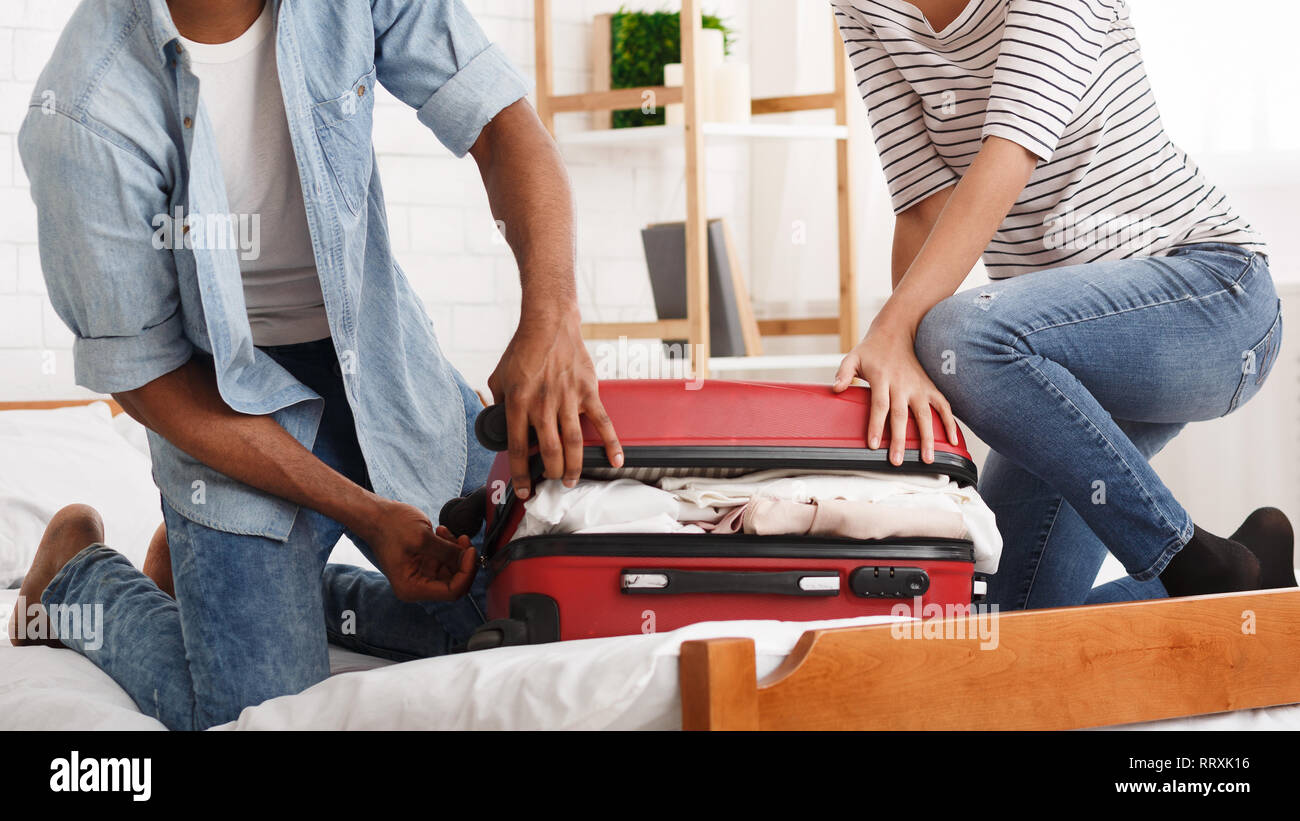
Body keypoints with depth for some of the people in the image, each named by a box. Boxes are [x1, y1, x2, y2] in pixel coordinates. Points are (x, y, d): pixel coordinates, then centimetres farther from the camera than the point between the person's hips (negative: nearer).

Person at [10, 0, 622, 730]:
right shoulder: (85, 114, -28)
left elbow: (502, 121, -15)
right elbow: (144, 376, -19)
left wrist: (551, 319, -36)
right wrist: (365, 513, -21)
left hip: (382, 356, 5)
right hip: (228, 406, -4)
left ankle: (286, 583, 22)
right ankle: (78, 577, 17)